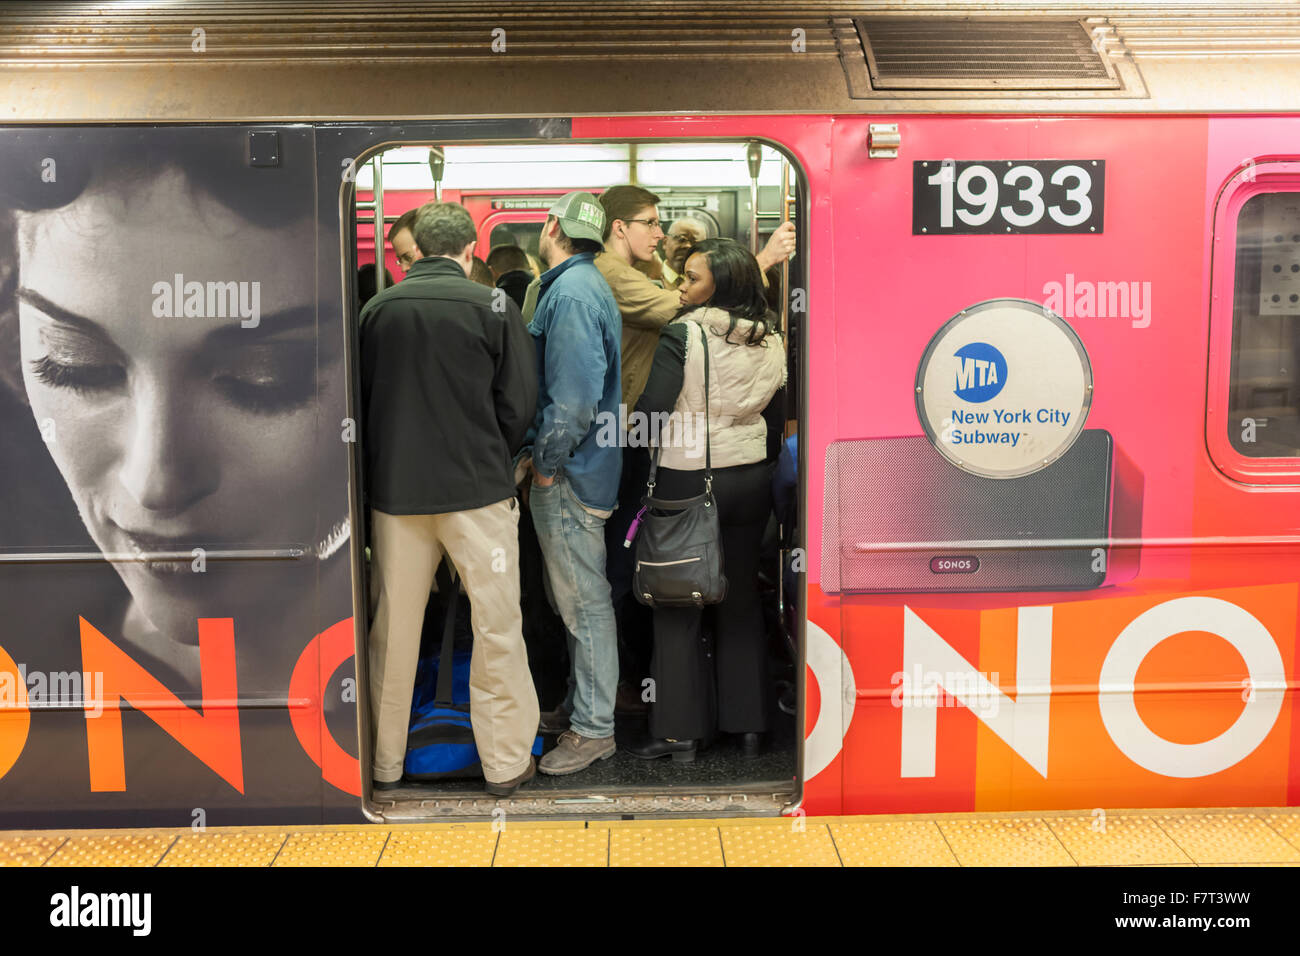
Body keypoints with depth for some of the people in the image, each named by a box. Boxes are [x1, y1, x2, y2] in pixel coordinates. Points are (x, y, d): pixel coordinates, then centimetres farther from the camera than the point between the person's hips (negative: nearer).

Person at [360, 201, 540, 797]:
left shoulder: (377, 309, 3)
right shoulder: (493, 307, -5)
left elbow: (361, 400, 9)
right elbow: (519, 403, -4)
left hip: (394, 490, 3)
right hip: (477, 489, -3)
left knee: (393, 628, 13)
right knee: (497, 627, 7)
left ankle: (385, 763, 24)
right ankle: (506, 762, 14)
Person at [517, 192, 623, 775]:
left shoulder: (571, 294, -19)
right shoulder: (581, 285, 15)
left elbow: (574, 399, -26)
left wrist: (546, 460, -15)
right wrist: (541, 454, 16)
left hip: (569, 478, -10)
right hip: (574, 471, 10)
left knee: (584, 602, -1)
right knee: (576, 598, 19)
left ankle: (594, 729, 10)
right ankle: (583, 704, 33)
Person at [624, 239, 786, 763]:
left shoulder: (682, 335, -15)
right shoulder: (771, 339, 3)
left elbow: (652, 410, -17)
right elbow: (777, 414, 10)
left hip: (689, 480, -5)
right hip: (751, 479, 5)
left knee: (678, 606, 5)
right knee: (742, 599, 14)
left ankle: (679, 729, 10)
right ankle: (748, 721, 21)